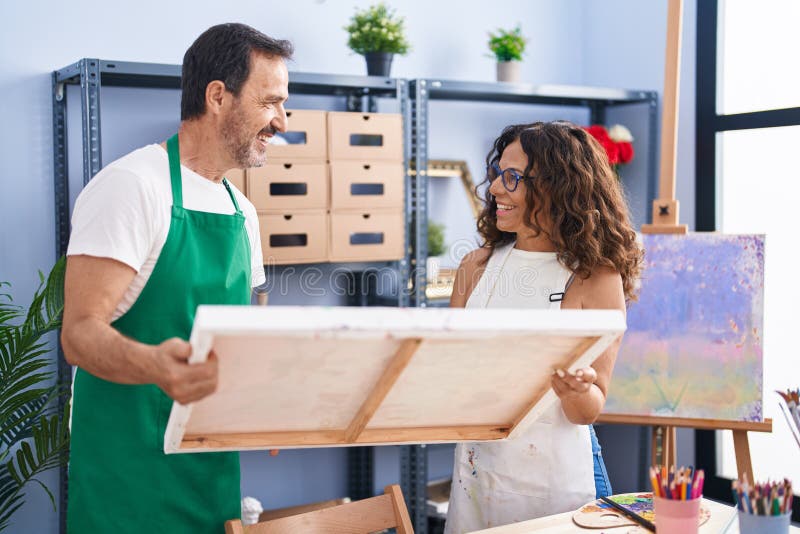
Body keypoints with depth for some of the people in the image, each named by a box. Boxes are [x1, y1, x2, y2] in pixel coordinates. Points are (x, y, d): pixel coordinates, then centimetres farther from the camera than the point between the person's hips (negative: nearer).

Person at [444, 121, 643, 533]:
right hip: (475, 467, 4)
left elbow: (590, 411, -9)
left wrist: (575, 392, -29)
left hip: (551, 480, -4)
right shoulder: (477, 265, 1)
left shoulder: (596, 278, -11)